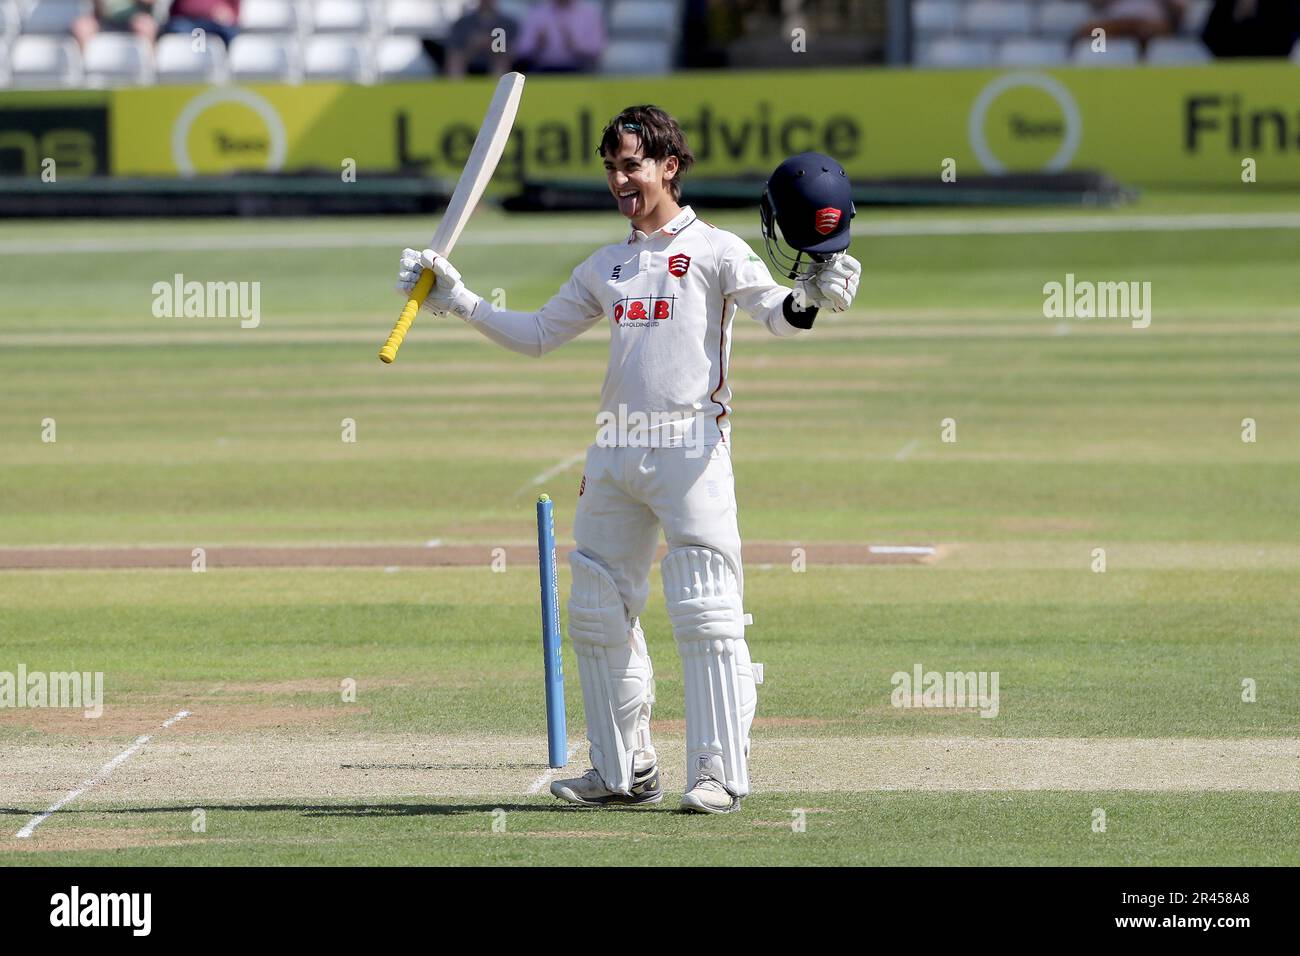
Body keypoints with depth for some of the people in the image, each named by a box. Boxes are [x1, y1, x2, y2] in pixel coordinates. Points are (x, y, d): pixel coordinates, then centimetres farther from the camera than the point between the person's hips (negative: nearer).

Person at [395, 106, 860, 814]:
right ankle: (625, 771, 17)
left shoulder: (714, 250, 1)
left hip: (691, 446, -7)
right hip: (614, 455, 7)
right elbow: (536, 335, 25)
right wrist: (458, 301, 18)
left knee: (705, 613, -12)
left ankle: (718, 774, -11)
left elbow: (776, 314, -11)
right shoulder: (605, 267, 19)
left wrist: (813, 297, -32)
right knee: (597, 611, 9)